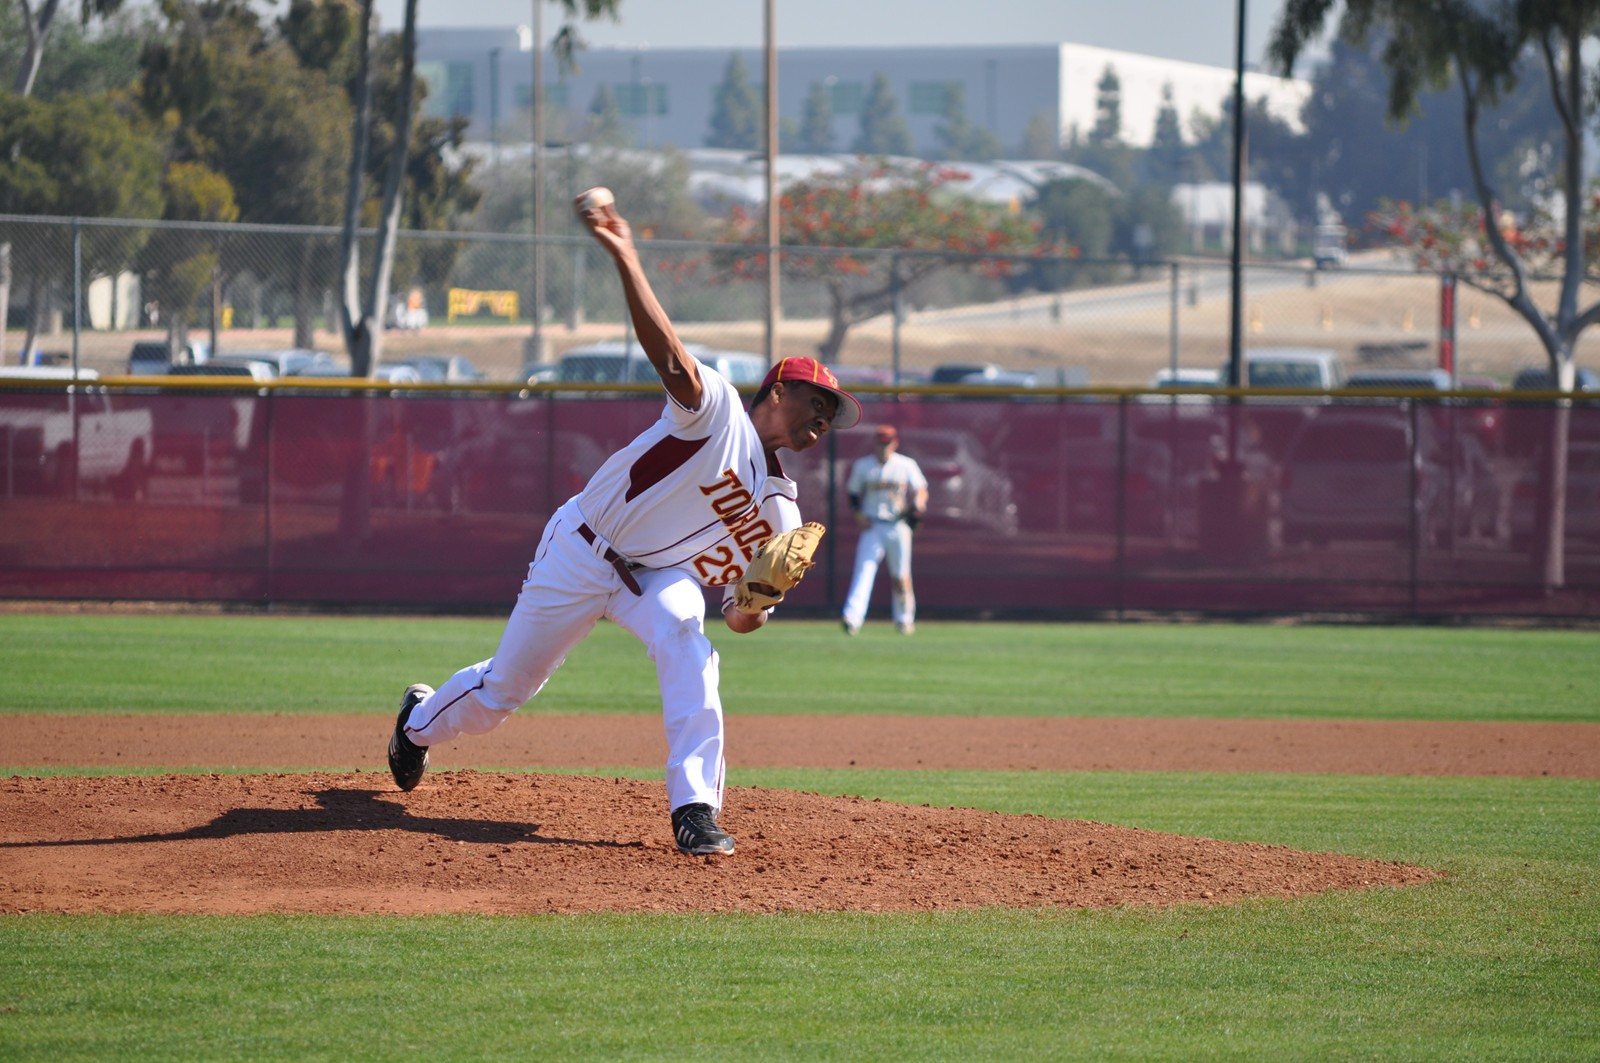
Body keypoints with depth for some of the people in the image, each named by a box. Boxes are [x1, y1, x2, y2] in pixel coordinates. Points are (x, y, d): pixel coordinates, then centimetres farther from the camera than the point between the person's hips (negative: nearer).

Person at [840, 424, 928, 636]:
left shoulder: (907, 465, 4)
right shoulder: (862, 465, 6)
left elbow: (920, 490, 5)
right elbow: (853, 492, 13)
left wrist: (917, 507, -15)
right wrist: (859, 513, -4)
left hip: (898, 525, 0)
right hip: (872, 525, 0)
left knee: (901, 576, 4)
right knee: (864, 570, -15)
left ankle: (904, 619, 21)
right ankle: (852, 617, -26)